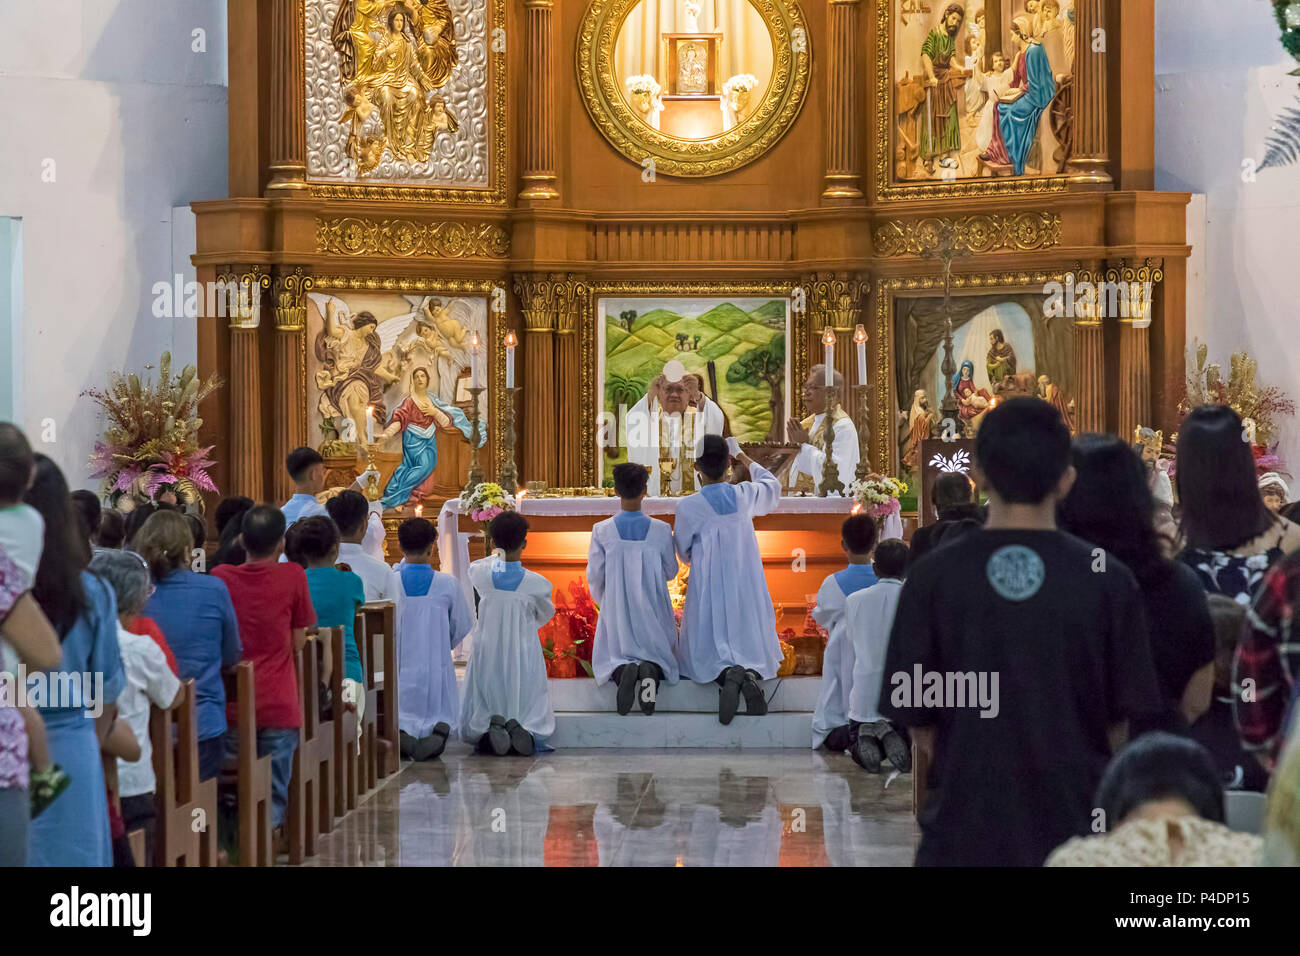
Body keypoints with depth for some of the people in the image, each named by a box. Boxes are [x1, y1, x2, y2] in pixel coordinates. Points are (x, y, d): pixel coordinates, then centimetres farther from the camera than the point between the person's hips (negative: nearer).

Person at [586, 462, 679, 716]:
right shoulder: (661, 530, -10)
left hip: (617, 609, 0)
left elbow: (594, 576, -3)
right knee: (659, 657, 16)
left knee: (612, 659, 15)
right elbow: (670, 572, 2)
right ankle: (651, 672, -22)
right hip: (652, 611, 0)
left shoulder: (602, 531, -11)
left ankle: (624, 672, -23)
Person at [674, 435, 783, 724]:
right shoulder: (745, 495, -5)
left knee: (706, 652, 8)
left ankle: (726, 674, -27)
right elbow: (772, 484, 21)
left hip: (708, 590, -2)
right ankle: (753, 674, -22)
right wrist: (742, 455, 35)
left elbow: (684, 554, 1)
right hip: (746, 588, 2)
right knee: (753, 646, 14)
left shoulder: (688, 507, -14)